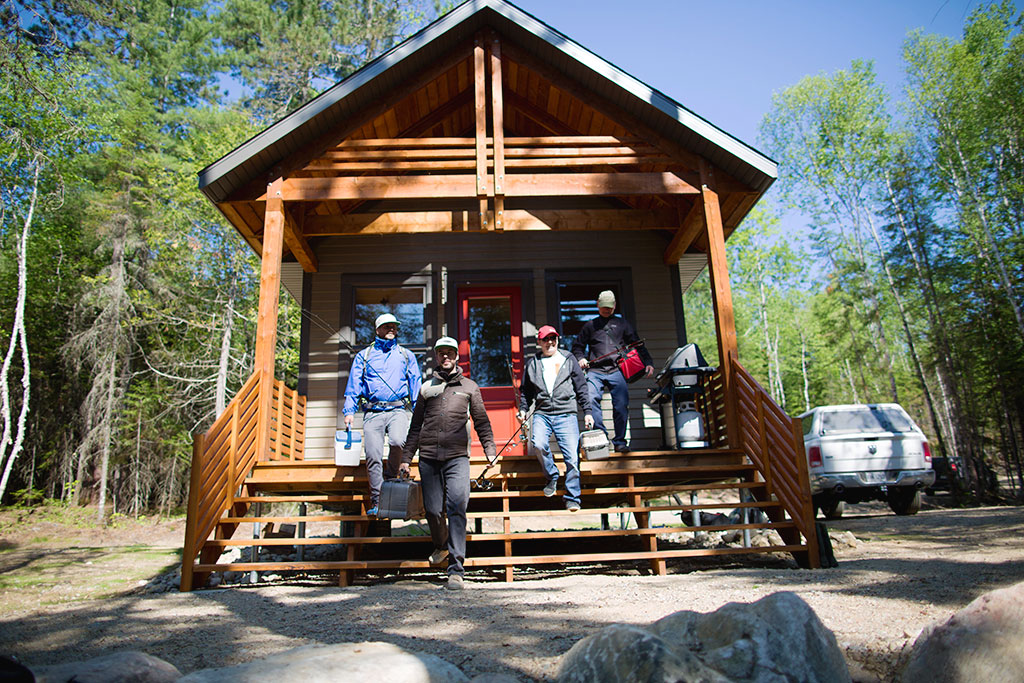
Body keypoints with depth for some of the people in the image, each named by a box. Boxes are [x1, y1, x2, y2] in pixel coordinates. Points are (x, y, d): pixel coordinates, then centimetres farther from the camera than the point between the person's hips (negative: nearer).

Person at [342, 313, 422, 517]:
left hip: (398, 409, -1)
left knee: (398, 442, -27)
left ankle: (391, 479, -1)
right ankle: (377, 502, 2)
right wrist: (349, 411, 1)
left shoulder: (406, 355, 17)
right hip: (372, 412, 1)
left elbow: (415, 384, 14)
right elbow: (354, 384, 13)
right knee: (373, 455, -8)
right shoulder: (364, 355, 17)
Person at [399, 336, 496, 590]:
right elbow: (415, 426, 19)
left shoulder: (469, 386, 14)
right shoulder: (426, 388, 17)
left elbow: (481, 421, 12)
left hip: (457, 457, -2)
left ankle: (456, 569, -13)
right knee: (433, 510, 3)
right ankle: (441, 546, 34)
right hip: (428, 457, 2)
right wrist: (406, 458, 15)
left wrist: (489, 449, -1)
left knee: (457, 507, -14)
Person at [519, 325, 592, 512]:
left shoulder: (569, 360, 11)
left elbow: (581, 387, 11)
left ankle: (572, 498, 5)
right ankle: (552, 477, 2)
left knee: (572, 456, -8)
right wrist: (523, 409, 7)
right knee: (538, 444, -25)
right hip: (542, 414, 1)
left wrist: (587, 412, 6)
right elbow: (526, 390, 21)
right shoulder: (532, 363, 15)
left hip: (567, 414, -1)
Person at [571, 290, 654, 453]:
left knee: (621, 405, -8)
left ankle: (620, 442, 4)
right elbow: (577, 346, 25)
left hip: (617, 371, 0)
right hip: (595, 371, 0)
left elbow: (637, 344, 14)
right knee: (590, 400, -20)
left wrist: (648, 363, 0)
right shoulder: (590, 325, 21)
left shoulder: (622, 323, 20)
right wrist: (580, 358, 4)